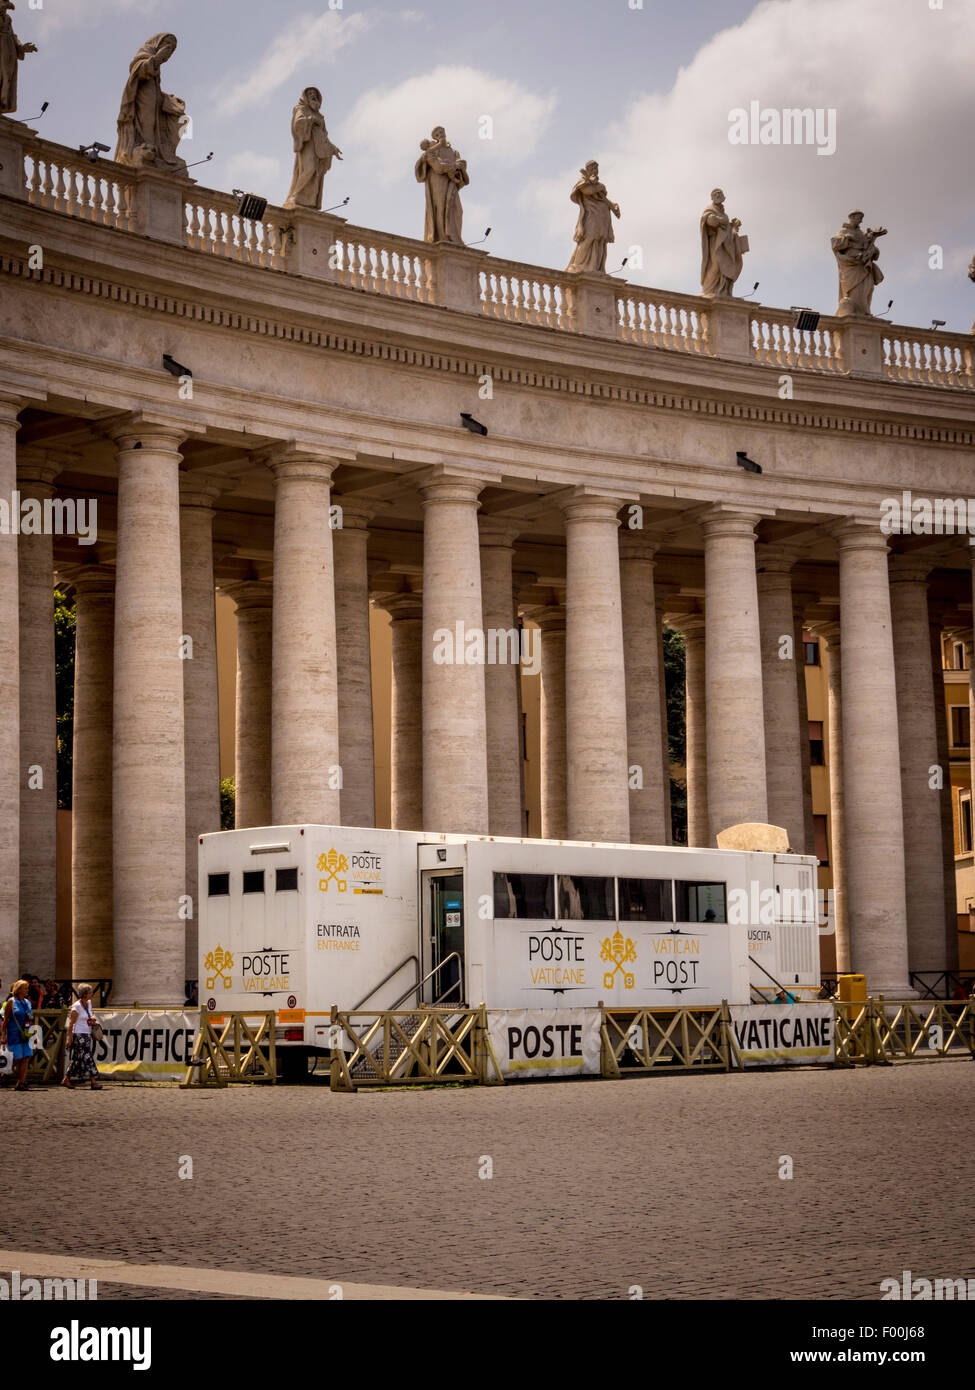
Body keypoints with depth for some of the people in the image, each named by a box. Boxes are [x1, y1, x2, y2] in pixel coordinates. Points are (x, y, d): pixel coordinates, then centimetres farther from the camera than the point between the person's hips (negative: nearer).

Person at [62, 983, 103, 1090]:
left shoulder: (88, 1003, 10)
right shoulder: (77, 1006, -13)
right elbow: (71, 1023, -14)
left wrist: (92, 1018, 3)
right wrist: (69, 1038, -17)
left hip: (86, 1035, 8)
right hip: (78, 1035, -8)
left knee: (77, 1059, 10)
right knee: (87, 1057, -11)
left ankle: (67, 1080, 19)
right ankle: (93, 1082, -12)